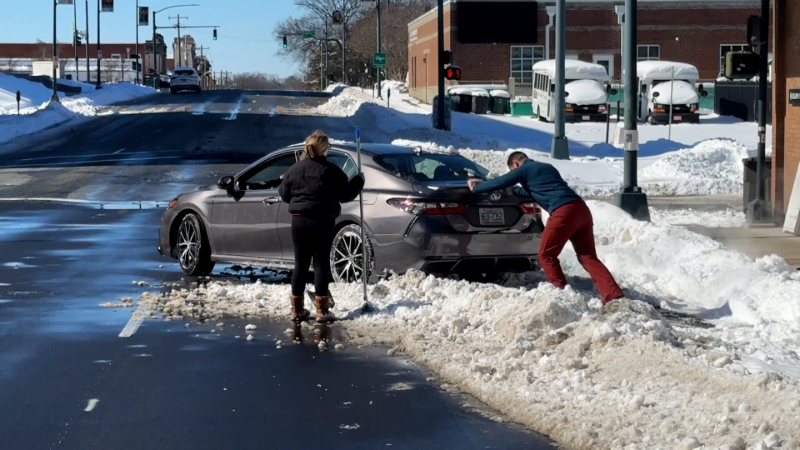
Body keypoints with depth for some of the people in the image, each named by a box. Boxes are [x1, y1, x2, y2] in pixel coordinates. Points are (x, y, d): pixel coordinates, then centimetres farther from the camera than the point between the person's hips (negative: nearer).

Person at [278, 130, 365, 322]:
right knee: (321, 264, 0)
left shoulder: (295, 169, 5)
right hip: (322, 222, -4)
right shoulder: (330, 170, -9)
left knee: (300, 264, 9)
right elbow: (345, 194, -7)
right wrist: (359, 180, 9)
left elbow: (284, 194, 12)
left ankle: (297, 309, 11)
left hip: (299, 220, 4)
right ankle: (322, 310, -2)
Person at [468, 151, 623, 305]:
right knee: (588, 257, 7)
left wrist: (476, 187, 31)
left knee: (546, 255, 8)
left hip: (563, 211, -8)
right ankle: (613, 295, -6)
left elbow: (499, 183, 15)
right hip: (581, 208, 8)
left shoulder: (524, 169, 10)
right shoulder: (546, 167, 32)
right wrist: (514, 191, 55)